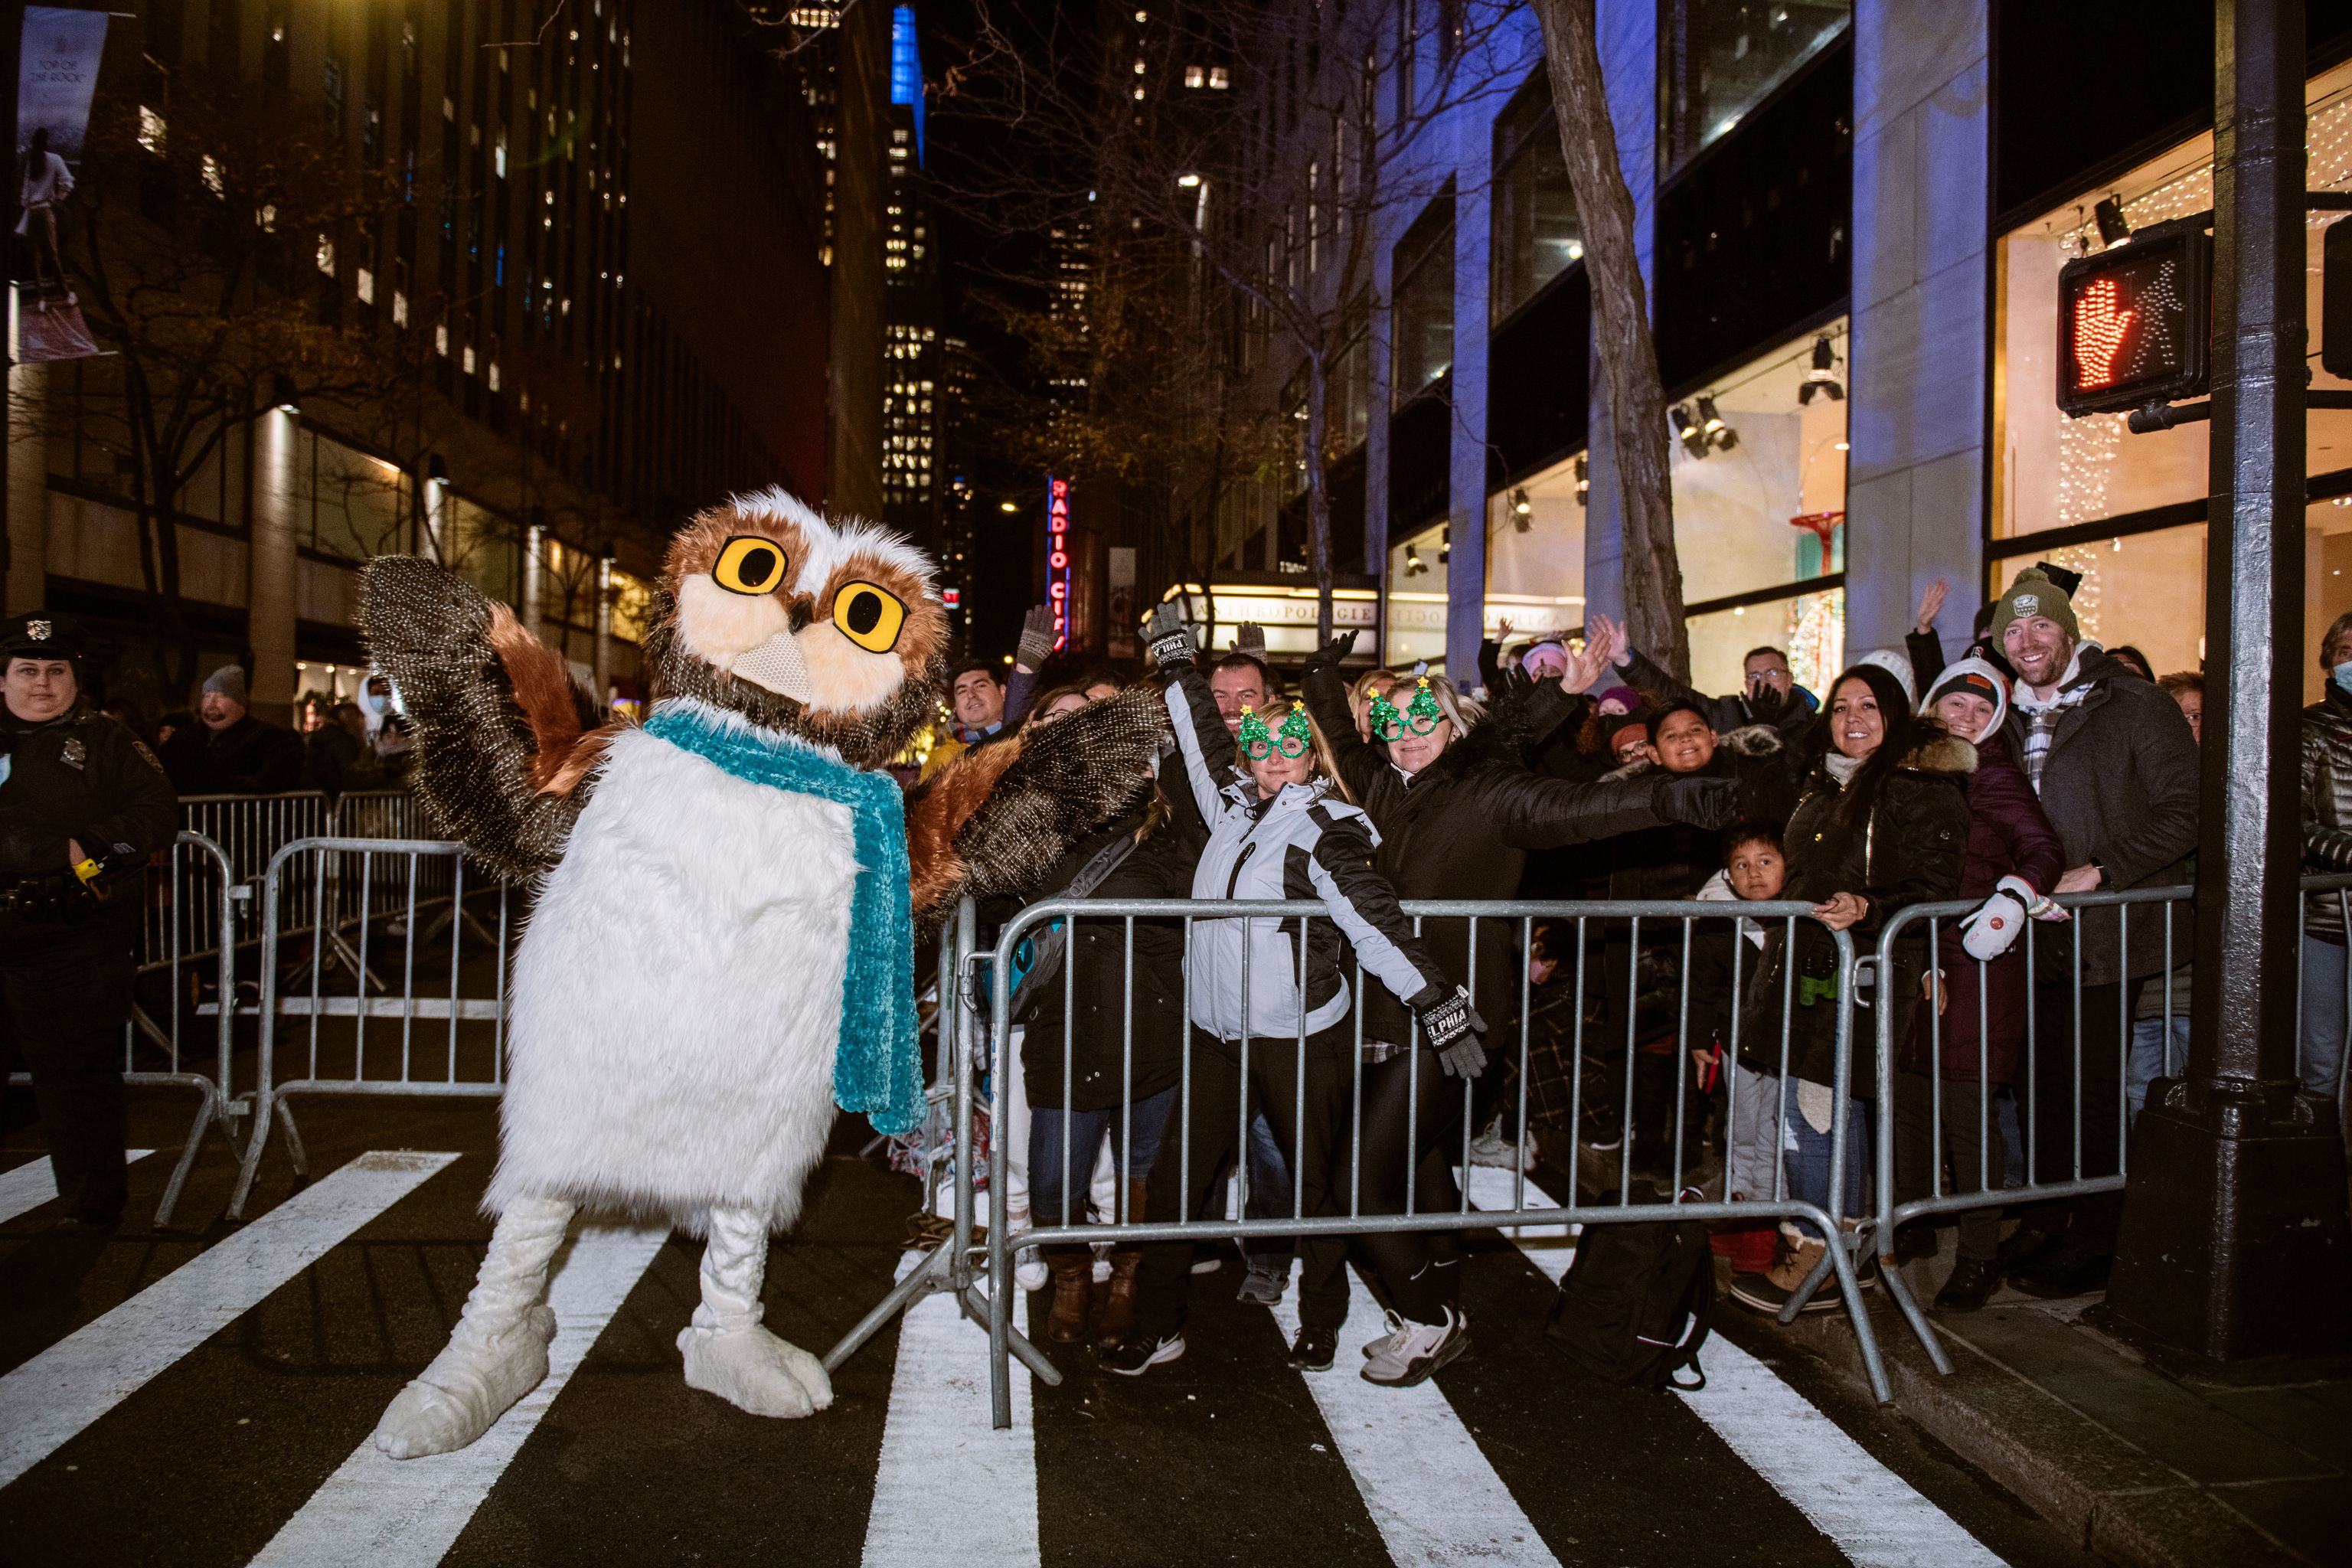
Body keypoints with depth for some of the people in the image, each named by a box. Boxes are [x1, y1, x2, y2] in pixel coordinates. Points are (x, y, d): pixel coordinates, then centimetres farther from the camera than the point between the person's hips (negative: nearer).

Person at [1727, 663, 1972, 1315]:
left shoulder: (1924, 788, -7)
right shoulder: (1823, 784, 18)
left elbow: (1934, 889, -14)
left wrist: (1866, 910, -28)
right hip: (1806, 966, 8)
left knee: (1811, 1103, -9)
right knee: (1833, 1106, 12)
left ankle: (1816, 1261, 2)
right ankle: (1835, 1241, 21)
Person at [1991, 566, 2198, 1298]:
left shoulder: (2136, 705, -5)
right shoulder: (2009, 721, 13)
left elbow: (2185, 812, -8)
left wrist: (2101, 871, -14)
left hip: (2112, 933, -5)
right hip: (2038, 932, 5)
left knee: (2095, 1088, -2)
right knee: (2043, 1082, 9)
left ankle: (2090, 1245, 9)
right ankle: (2045, 1223, 22)